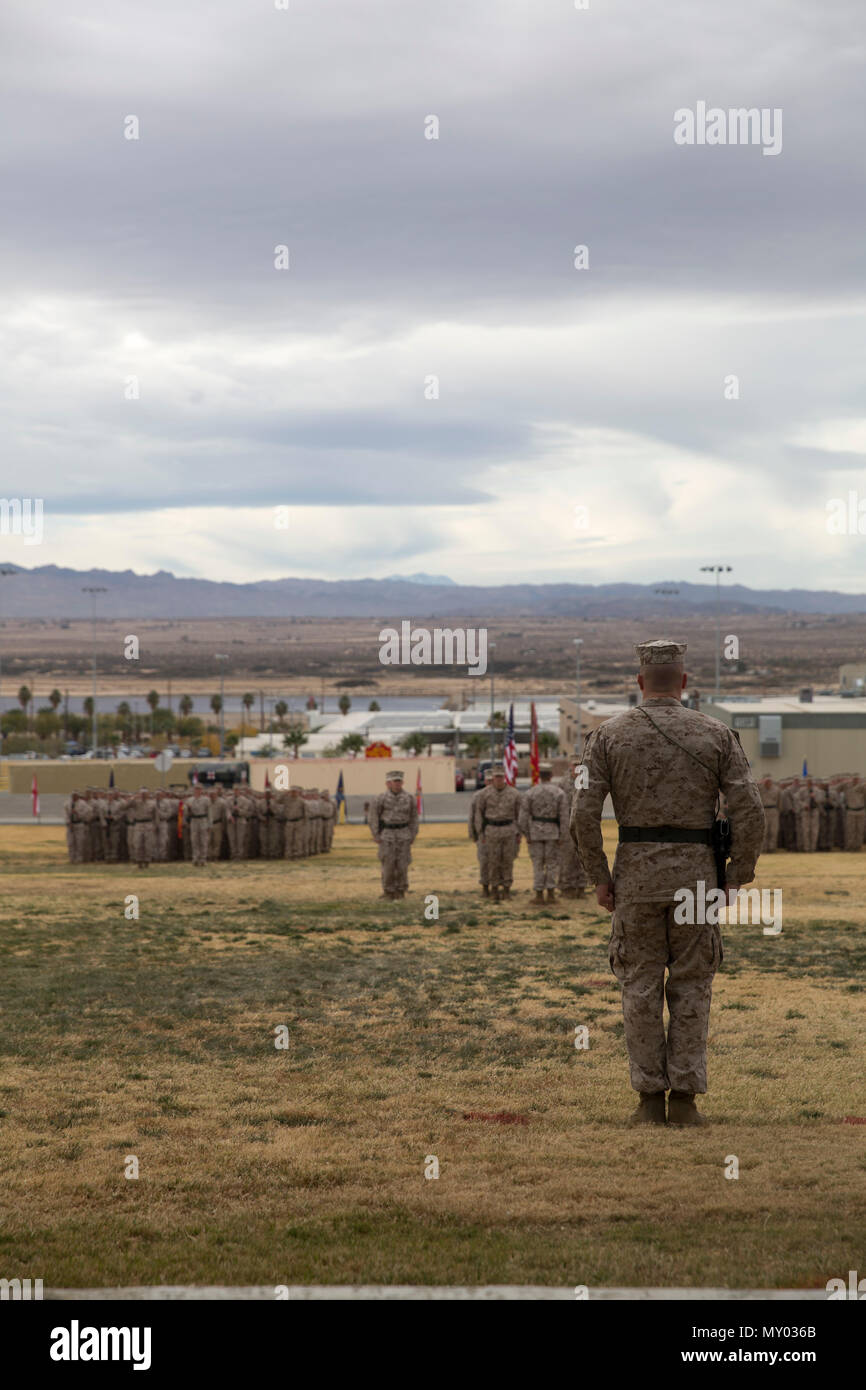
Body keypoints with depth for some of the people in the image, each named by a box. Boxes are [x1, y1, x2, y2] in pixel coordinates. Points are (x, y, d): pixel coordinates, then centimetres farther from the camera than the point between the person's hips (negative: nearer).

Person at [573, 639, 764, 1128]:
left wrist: (600, 880, 4)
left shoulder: (609, 735, 0)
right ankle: (684, 1101, 5)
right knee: (691, 987, 7)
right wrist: (739, 879, 3)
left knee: (641, 986, 7)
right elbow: (750, 811, -7)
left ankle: (650, 1101, 6)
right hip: (696, 873, 0)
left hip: (636, 872, 0)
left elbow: (585, 814, -6)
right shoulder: (717, 734, 0)